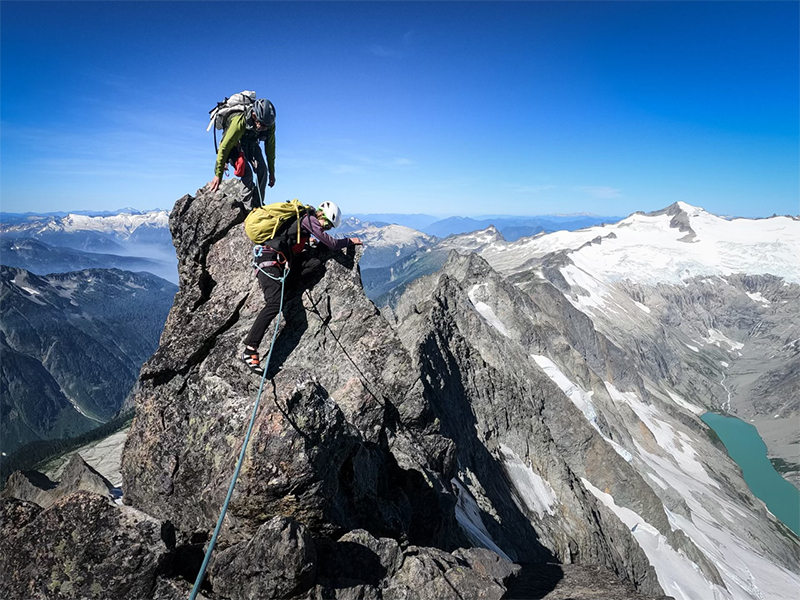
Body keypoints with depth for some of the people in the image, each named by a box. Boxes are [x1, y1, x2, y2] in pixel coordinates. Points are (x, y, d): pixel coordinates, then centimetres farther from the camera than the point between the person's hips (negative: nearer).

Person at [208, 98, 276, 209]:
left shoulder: (270, 124, -26)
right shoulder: (239, 122, -39)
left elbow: (270, 148, -11)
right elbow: (224, 147, -32)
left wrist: (272, 173, -6)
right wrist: (218, 175, -29)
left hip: (251, 145, 4)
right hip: (234, 145, -4)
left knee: (262, 170, -17)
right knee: (247, 173, -24)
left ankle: (258, 205, -7)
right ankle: (248, 207, -17)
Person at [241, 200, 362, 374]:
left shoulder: (304, 218, 18)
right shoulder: (309, 219, -8)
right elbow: (332, 244, -5)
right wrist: (350, 241, 9)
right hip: (269, 258, -9)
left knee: (316, 264, -5)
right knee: (274, 303, -22)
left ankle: (276, 282, -3)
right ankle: (249, 350, -23)